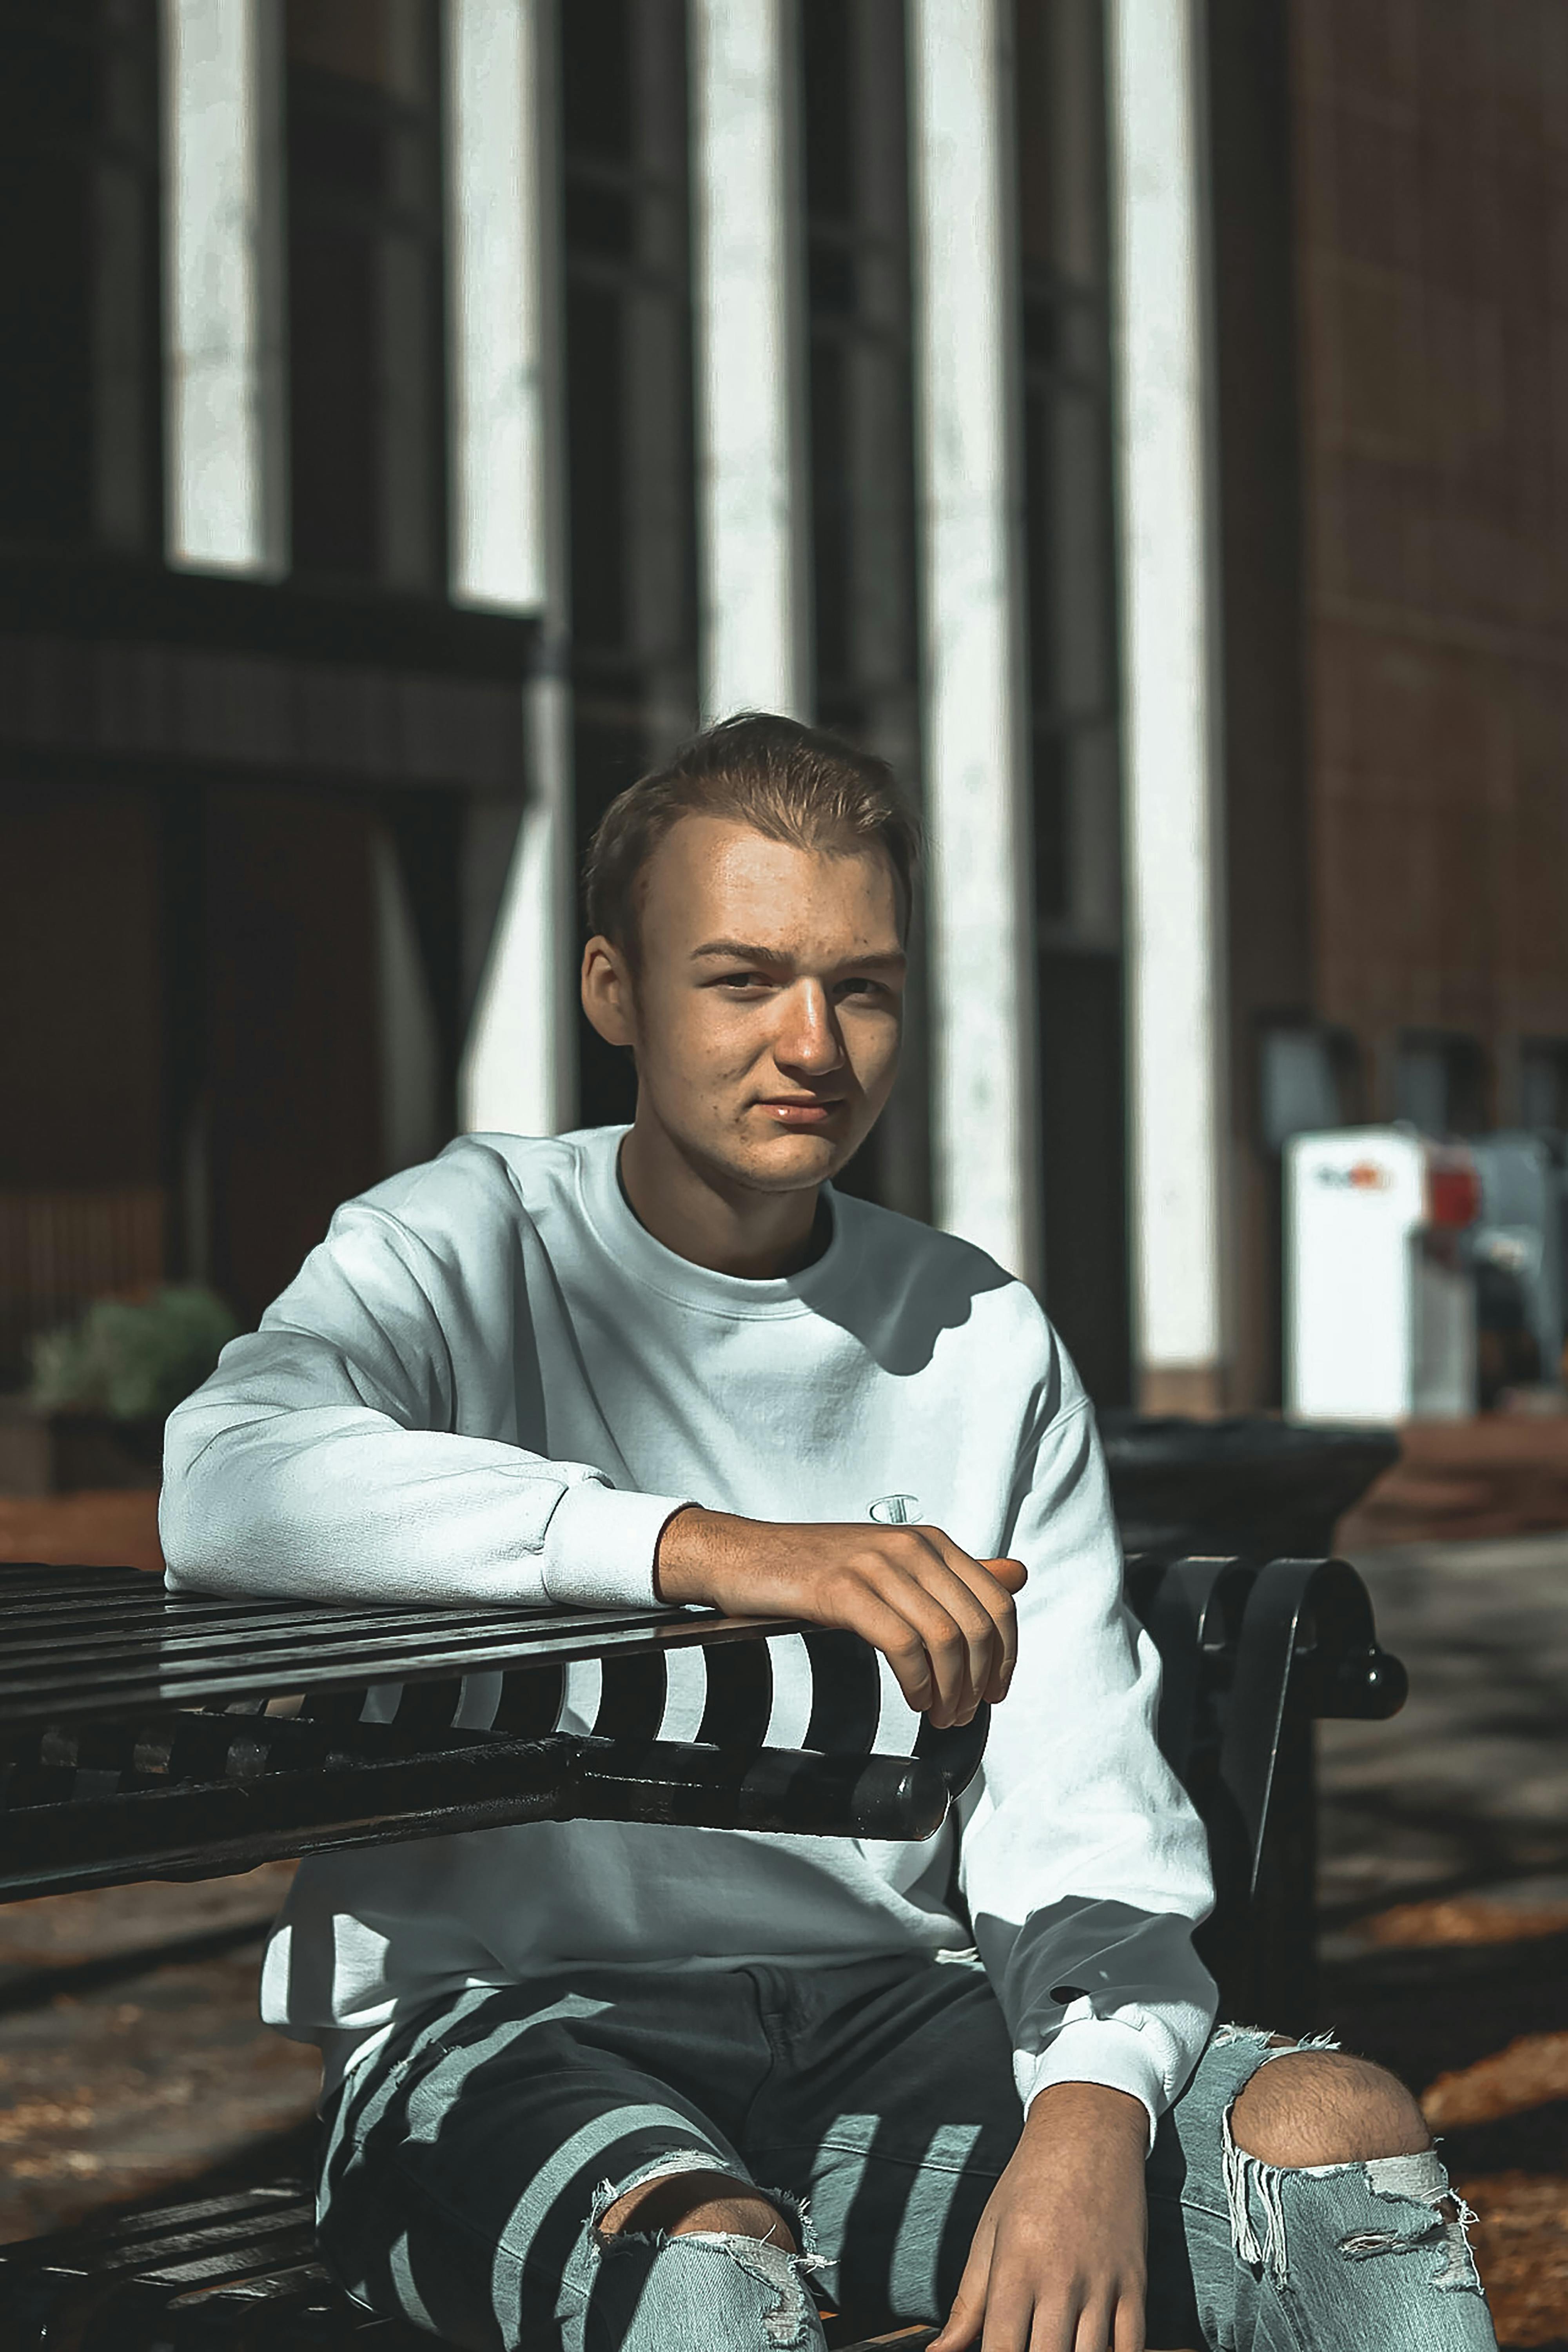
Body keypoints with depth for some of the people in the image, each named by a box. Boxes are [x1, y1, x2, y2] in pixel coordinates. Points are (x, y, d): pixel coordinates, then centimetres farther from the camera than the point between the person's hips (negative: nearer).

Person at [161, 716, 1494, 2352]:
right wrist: (717, 1550, -35)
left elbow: (1087, 1830, 3)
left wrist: (1092, 2119, -19)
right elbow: (226, 1485, -24)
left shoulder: (985, 1347, 10)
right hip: (498, 2018, -4)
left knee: (1342, 2130, -20)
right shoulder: (464, 1248, -1)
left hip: (886, 2006, 4)